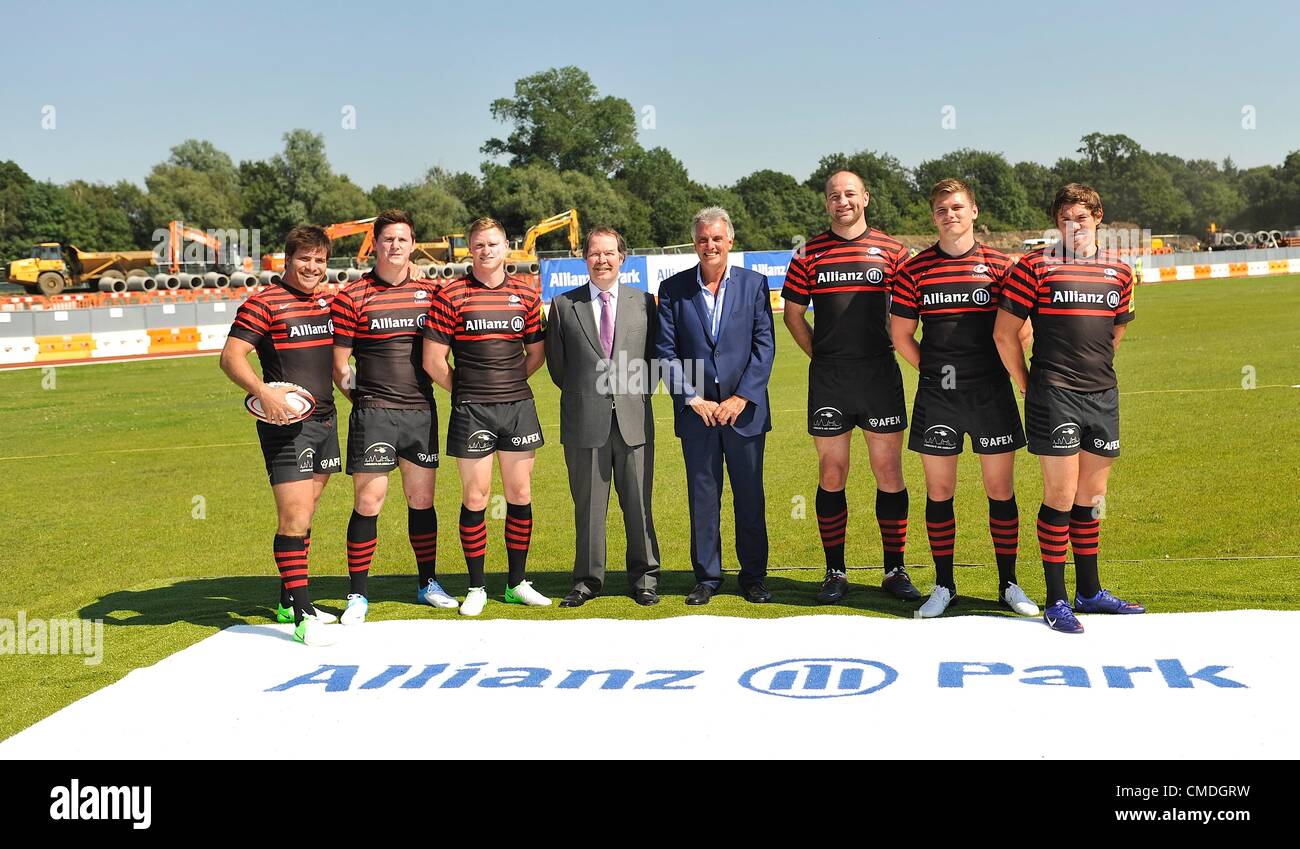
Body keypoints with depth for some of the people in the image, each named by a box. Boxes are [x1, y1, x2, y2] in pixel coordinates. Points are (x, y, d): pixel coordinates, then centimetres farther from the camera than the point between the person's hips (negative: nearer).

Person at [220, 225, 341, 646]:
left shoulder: (327, 302, 14)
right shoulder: (264, 304, -8)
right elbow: (231, 356, -16)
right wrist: (264, 391, -30)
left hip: (325, 420, 7)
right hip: (286, 423, -7)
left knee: (303, 515, 14)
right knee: (294, 517, -10)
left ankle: (288, 600, 27)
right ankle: (303, 616, -8)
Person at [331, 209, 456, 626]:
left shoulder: (431, 291, 7)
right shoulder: (351, 297, -2)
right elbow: (338, 364, 0)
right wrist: (360, 396, -3)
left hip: (421, 410, 3)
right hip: (373, 413, -3)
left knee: (422, 499, 10)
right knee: (368, 503, -4)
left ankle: (427, 584, 24)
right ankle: (357, 595, 5)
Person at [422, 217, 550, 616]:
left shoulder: (525, 294, 7)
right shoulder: (450, 295, -3)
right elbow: (433, 361, -3)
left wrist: (507, 383, 12)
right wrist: (466, 391, 5)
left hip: (518, 406, 3)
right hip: (471, 412, -3)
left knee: (520, 495, 7)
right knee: (475, 497, 2)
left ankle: (517, 582, 19)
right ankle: (476, 588, 12)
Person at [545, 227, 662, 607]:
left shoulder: (643, 302, 8)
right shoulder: (563, 305, 6)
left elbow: (654, 355, 14)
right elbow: (556, 363, 11)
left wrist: (639, 393, 9)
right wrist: (580, 395, 12)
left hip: (633, 419, 1)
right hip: (584, 421, 0)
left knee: (638, 502, 4)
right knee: (588, 505, 5)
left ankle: (644, 577, 17)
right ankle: (587, 580, 16)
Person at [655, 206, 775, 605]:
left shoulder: (754, 284, 3)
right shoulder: (673, 288, 3)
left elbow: (764, 346, -1)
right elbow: (665, 351, 0)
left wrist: (740, 399, -9)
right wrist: (694, 399, -8)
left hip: (744, 409, 0)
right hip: (696, 412, 0)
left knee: (750, 497, 6)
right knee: (702, 497, 6)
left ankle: (753, 577, 18)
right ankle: (706, 578, 16)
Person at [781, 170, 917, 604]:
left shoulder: (891, 250, 4)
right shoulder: (809, 253, 6)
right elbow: (792, 313, 12)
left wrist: (885, 350, 5)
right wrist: (820, 355, 5)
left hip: (880, 374, 0)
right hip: (827, 378, 1)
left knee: (889, 472, 2)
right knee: (831, 475, 4)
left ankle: (895, 570, 13)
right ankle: (835, 572, 14)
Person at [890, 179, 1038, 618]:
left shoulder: (1000, 265, 2)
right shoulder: (915, 269, 4)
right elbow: (901, 335, 9)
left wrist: (1002, 369, 2)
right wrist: (933, 369, 6)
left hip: (991, 393, -1)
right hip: (937, 397, 1)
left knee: (1000, 489, 4)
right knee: (938, 490, 5)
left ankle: (1008, 583, 16)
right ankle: (943, 585, 17)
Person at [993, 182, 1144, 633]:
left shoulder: (1119, 272, 10)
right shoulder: (1035, 266, -4)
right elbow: (1004, 333, -3)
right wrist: (1029, 386, -1)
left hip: (1103, 395, 5)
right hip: (1054, 397, -5)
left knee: (1091, 496, 13)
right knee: (1061, 495, -4)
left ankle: (1089, 592, 25)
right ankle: (1056, 601, 5)